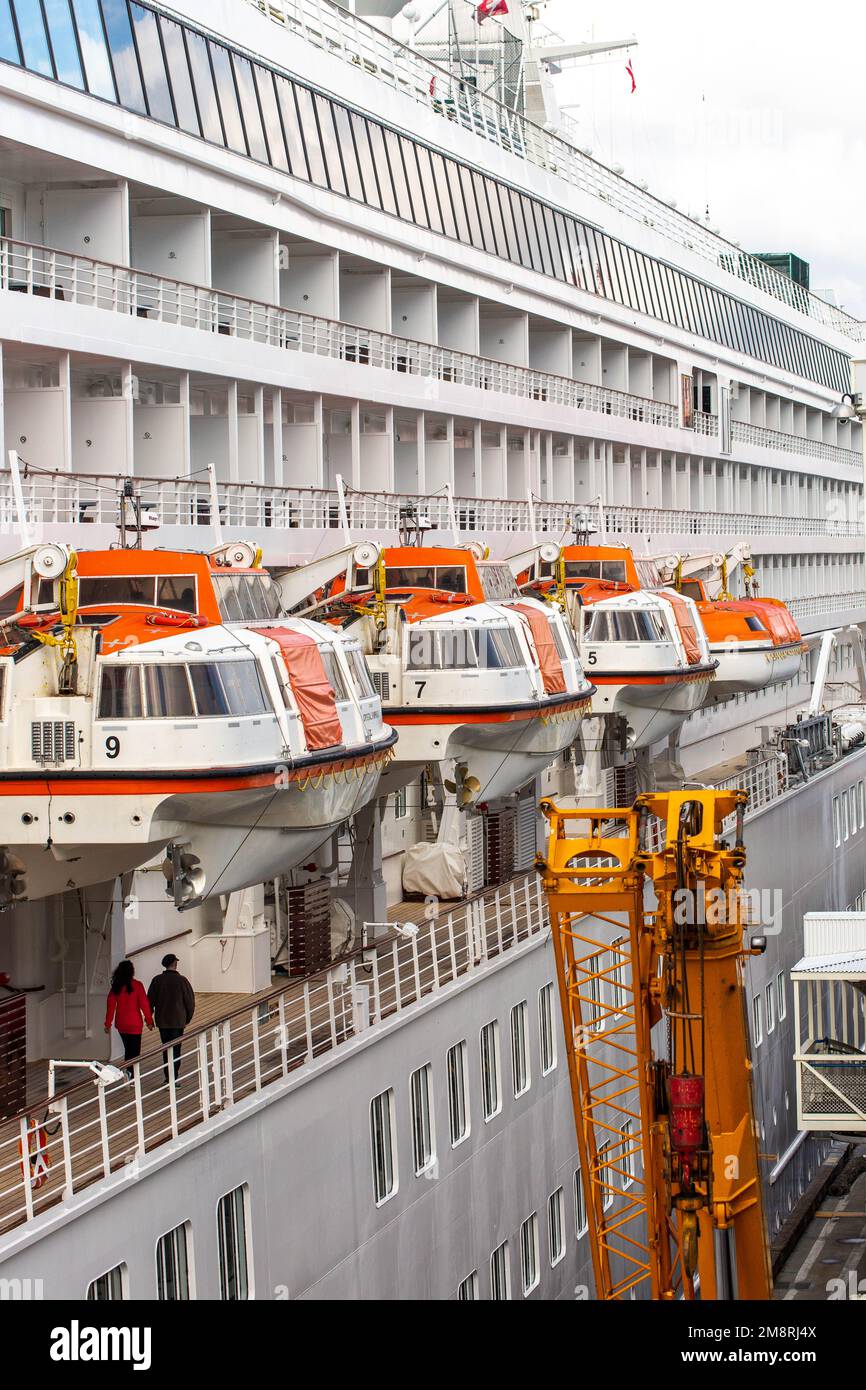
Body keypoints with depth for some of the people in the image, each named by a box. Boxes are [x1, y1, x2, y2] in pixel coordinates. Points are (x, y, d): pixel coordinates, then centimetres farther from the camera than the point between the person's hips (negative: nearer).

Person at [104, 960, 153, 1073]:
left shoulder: (115, 986, 1)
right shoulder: (137, 985, -11)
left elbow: (110, 1005, 2)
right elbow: (144, 1004, -10)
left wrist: (108, 1024, 7)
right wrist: (149, 1021, -3)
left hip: (121, 1024, 4)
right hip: (134, 1024, -4)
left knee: (128, 1050, 19)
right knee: (135, 1051, 0)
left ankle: (128, 1072, 17)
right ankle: (132, 1075, -8)